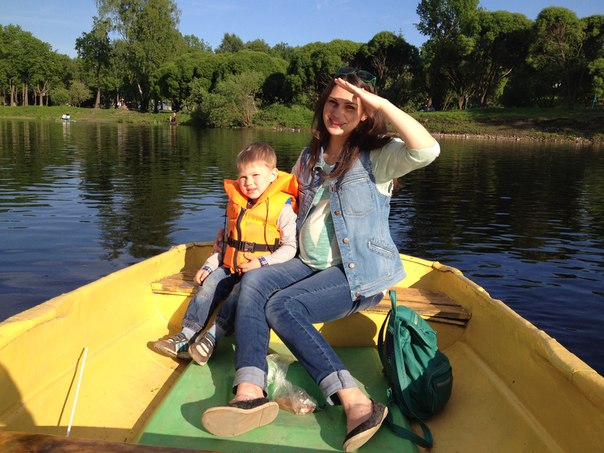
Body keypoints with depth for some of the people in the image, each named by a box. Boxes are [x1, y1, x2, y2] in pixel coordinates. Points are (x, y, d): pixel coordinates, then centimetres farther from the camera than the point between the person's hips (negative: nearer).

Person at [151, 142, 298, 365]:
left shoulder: (282, 208, -6)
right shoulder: (235, 203, 13)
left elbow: (290, 247, -8)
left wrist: (262, 262, -20)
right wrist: (208, 266, 10)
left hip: (261, 271, -5)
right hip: (230, 267, 6)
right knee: (209, 283, -15)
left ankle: (213, 335, -28)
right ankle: (187, 333, -14)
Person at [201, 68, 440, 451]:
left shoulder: (378, 155, -4)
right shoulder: (310, 157, 16)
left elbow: (427, 150, -25)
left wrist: (381, 103, -23)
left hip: (362, 271, -6)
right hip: (311, 264, 7)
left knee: (283, 306, -27)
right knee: (253, 282, -20)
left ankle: (356, 403, -31)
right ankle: (249, 392, -38)